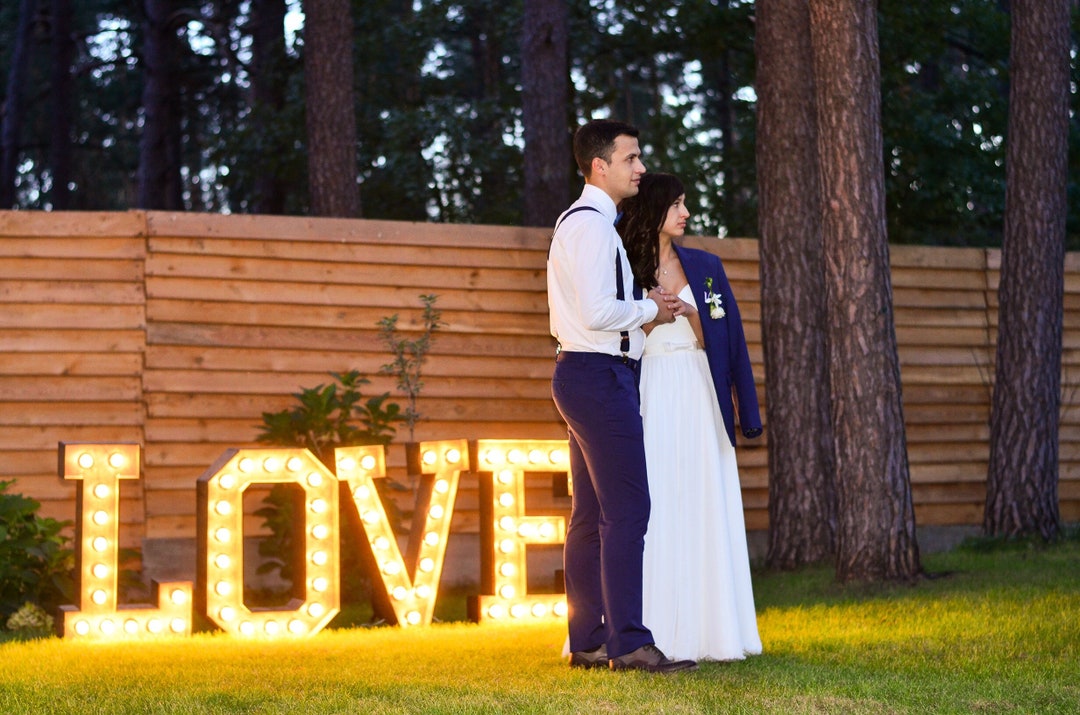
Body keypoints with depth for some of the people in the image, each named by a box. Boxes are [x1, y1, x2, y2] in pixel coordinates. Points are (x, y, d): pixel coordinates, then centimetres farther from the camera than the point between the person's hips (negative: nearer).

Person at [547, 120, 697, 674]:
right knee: (626, 510, -12)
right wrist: (650, 309, -7)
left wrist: (640, 310, 15)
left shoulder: (580, 222, 20)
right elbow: (597, 311, -22)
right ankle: (628, 643, -13)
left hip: (581, 373, 11)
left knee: (591, 514, 10)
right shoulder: (591, 223, -13)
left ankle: (587, 642, 13)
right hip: (601, 375, -11)